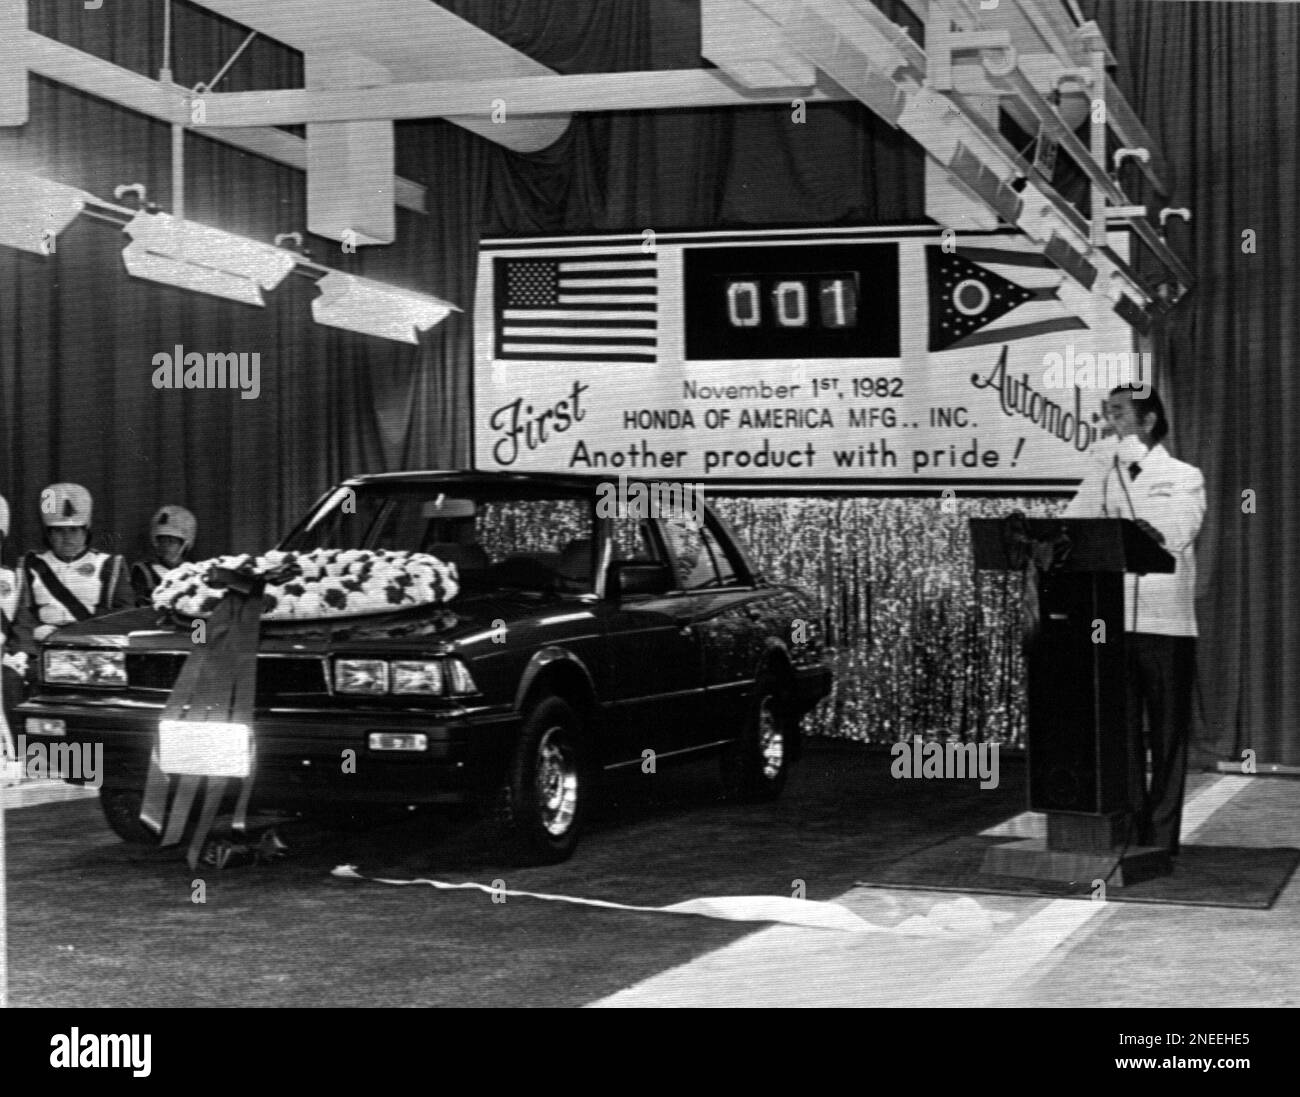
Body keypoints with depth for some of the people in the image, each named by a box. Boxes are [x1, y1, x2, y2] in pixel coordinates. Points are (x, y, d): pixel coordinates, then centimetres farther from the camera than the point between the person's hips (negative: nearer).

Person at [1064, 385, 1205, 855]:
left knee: (1167, 732, 0)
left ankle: (1162, 837, 5)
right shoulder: (1099, 479, 14)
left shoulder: (1184, 477, 4)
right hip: (1112, 622, 3)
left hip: (1166, 623, -3)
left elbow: (1175, 536, -11)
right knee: (1120, 730, 3)